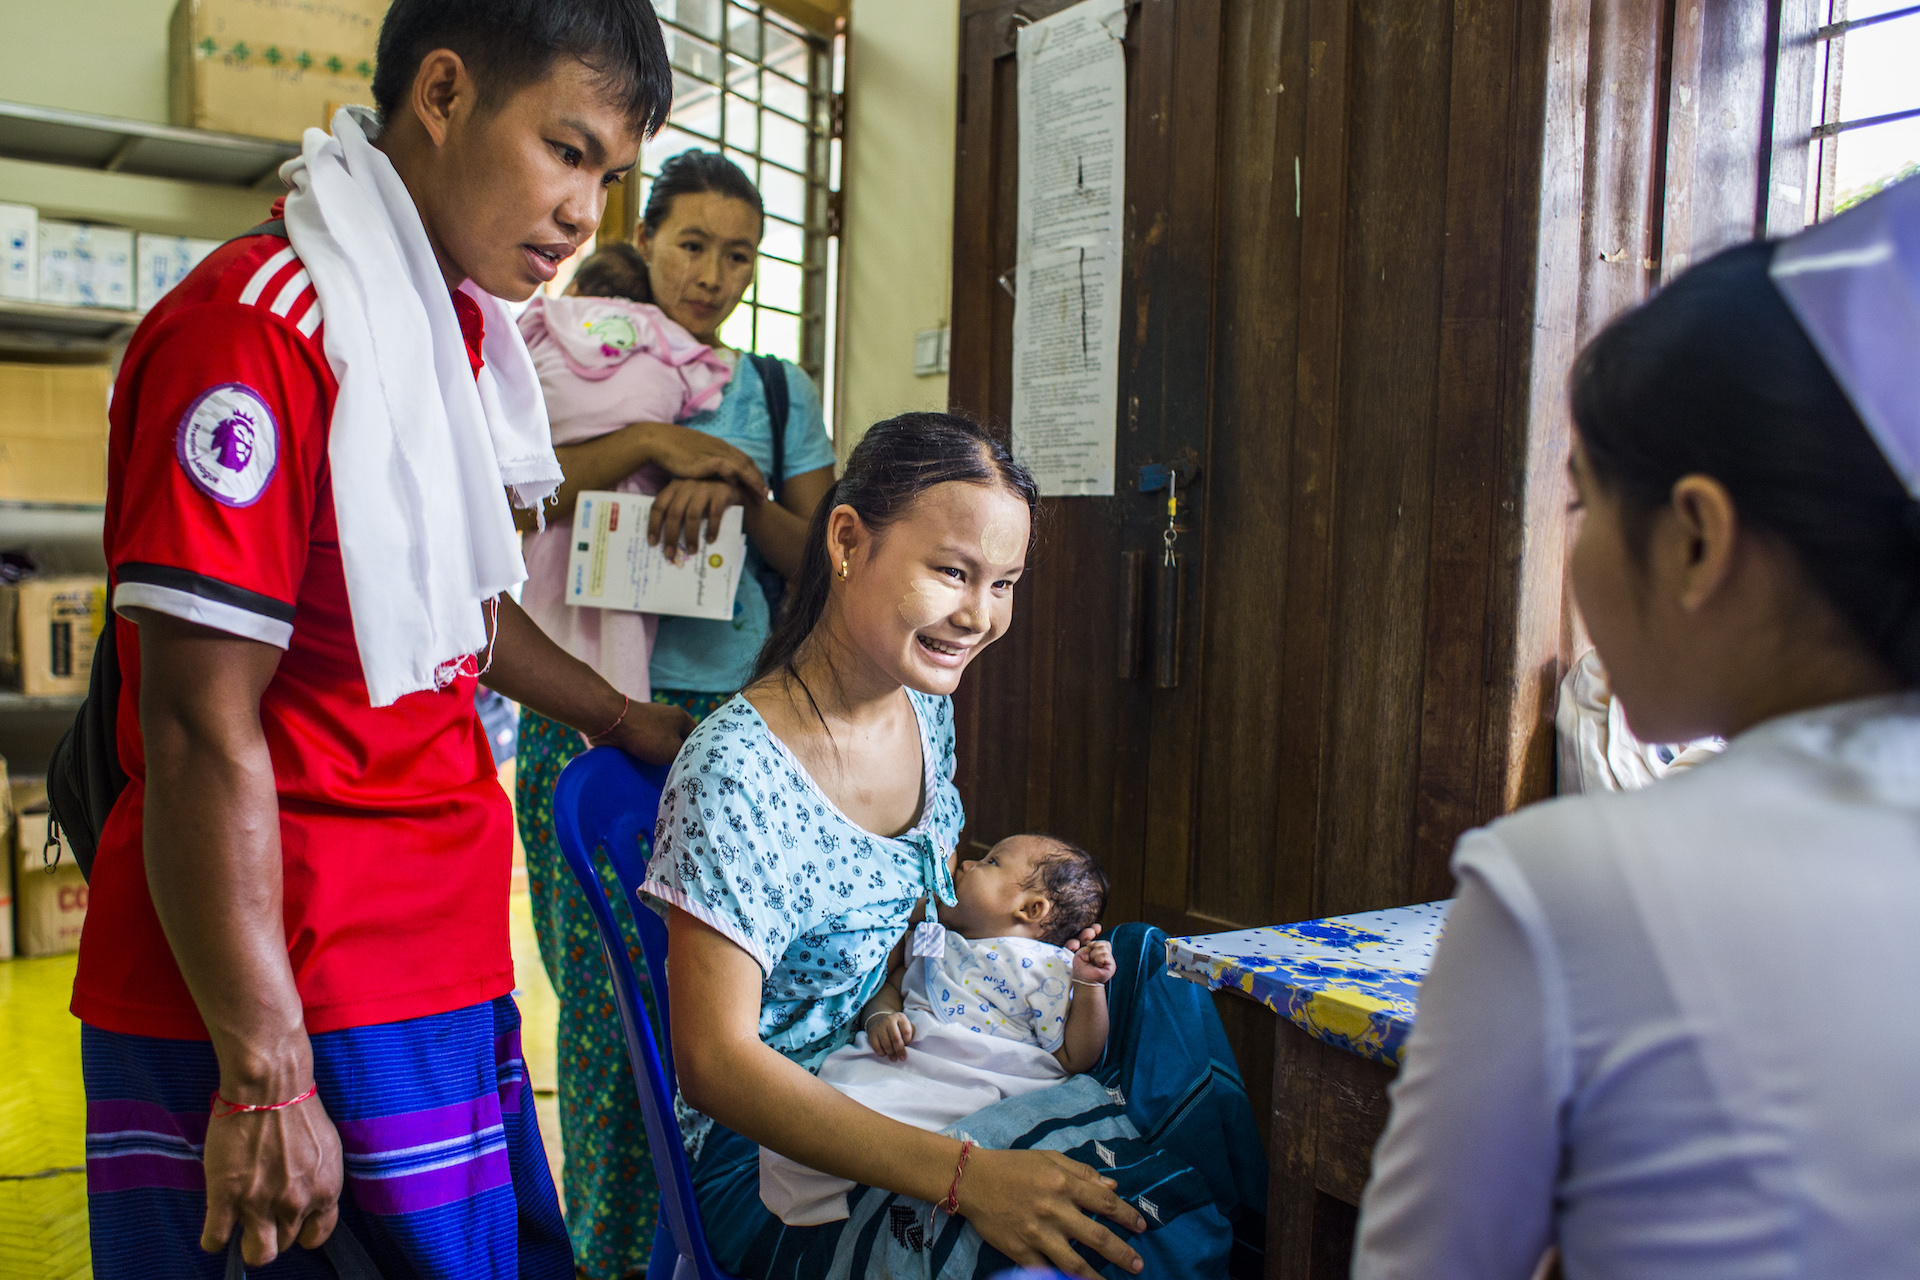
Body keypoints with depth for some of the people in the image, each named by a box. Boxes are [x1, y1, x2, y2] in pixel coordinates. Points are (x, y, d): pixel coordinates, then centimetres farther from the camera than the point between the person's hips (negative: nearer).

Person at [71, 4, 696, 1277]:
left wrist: (623, 719, 25)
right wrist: (265, 1077, -18)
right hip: (278, 1001, -8)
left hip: (443, 970, 9)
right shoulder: (260, 326, -18)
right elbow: (201, 729, -20)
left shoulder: (455, 327, 11)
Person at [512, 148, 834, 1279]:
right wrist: (649, 443, -15)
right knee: (606, 988, -1)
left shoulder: (780, 393, 15)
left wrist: (735, 489, -10)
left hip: (735, 713, 2)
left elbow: (816, 559, 8)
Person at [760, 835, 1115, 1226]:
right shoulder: (934, 942, 24)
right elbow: (891, 985, 29)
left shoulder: (1046, 969, 6)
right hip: (899, 1060, 6)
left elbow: (1075, 1059, 3)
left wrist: (1090, 987, -9)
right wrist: (881, 1017, 6)